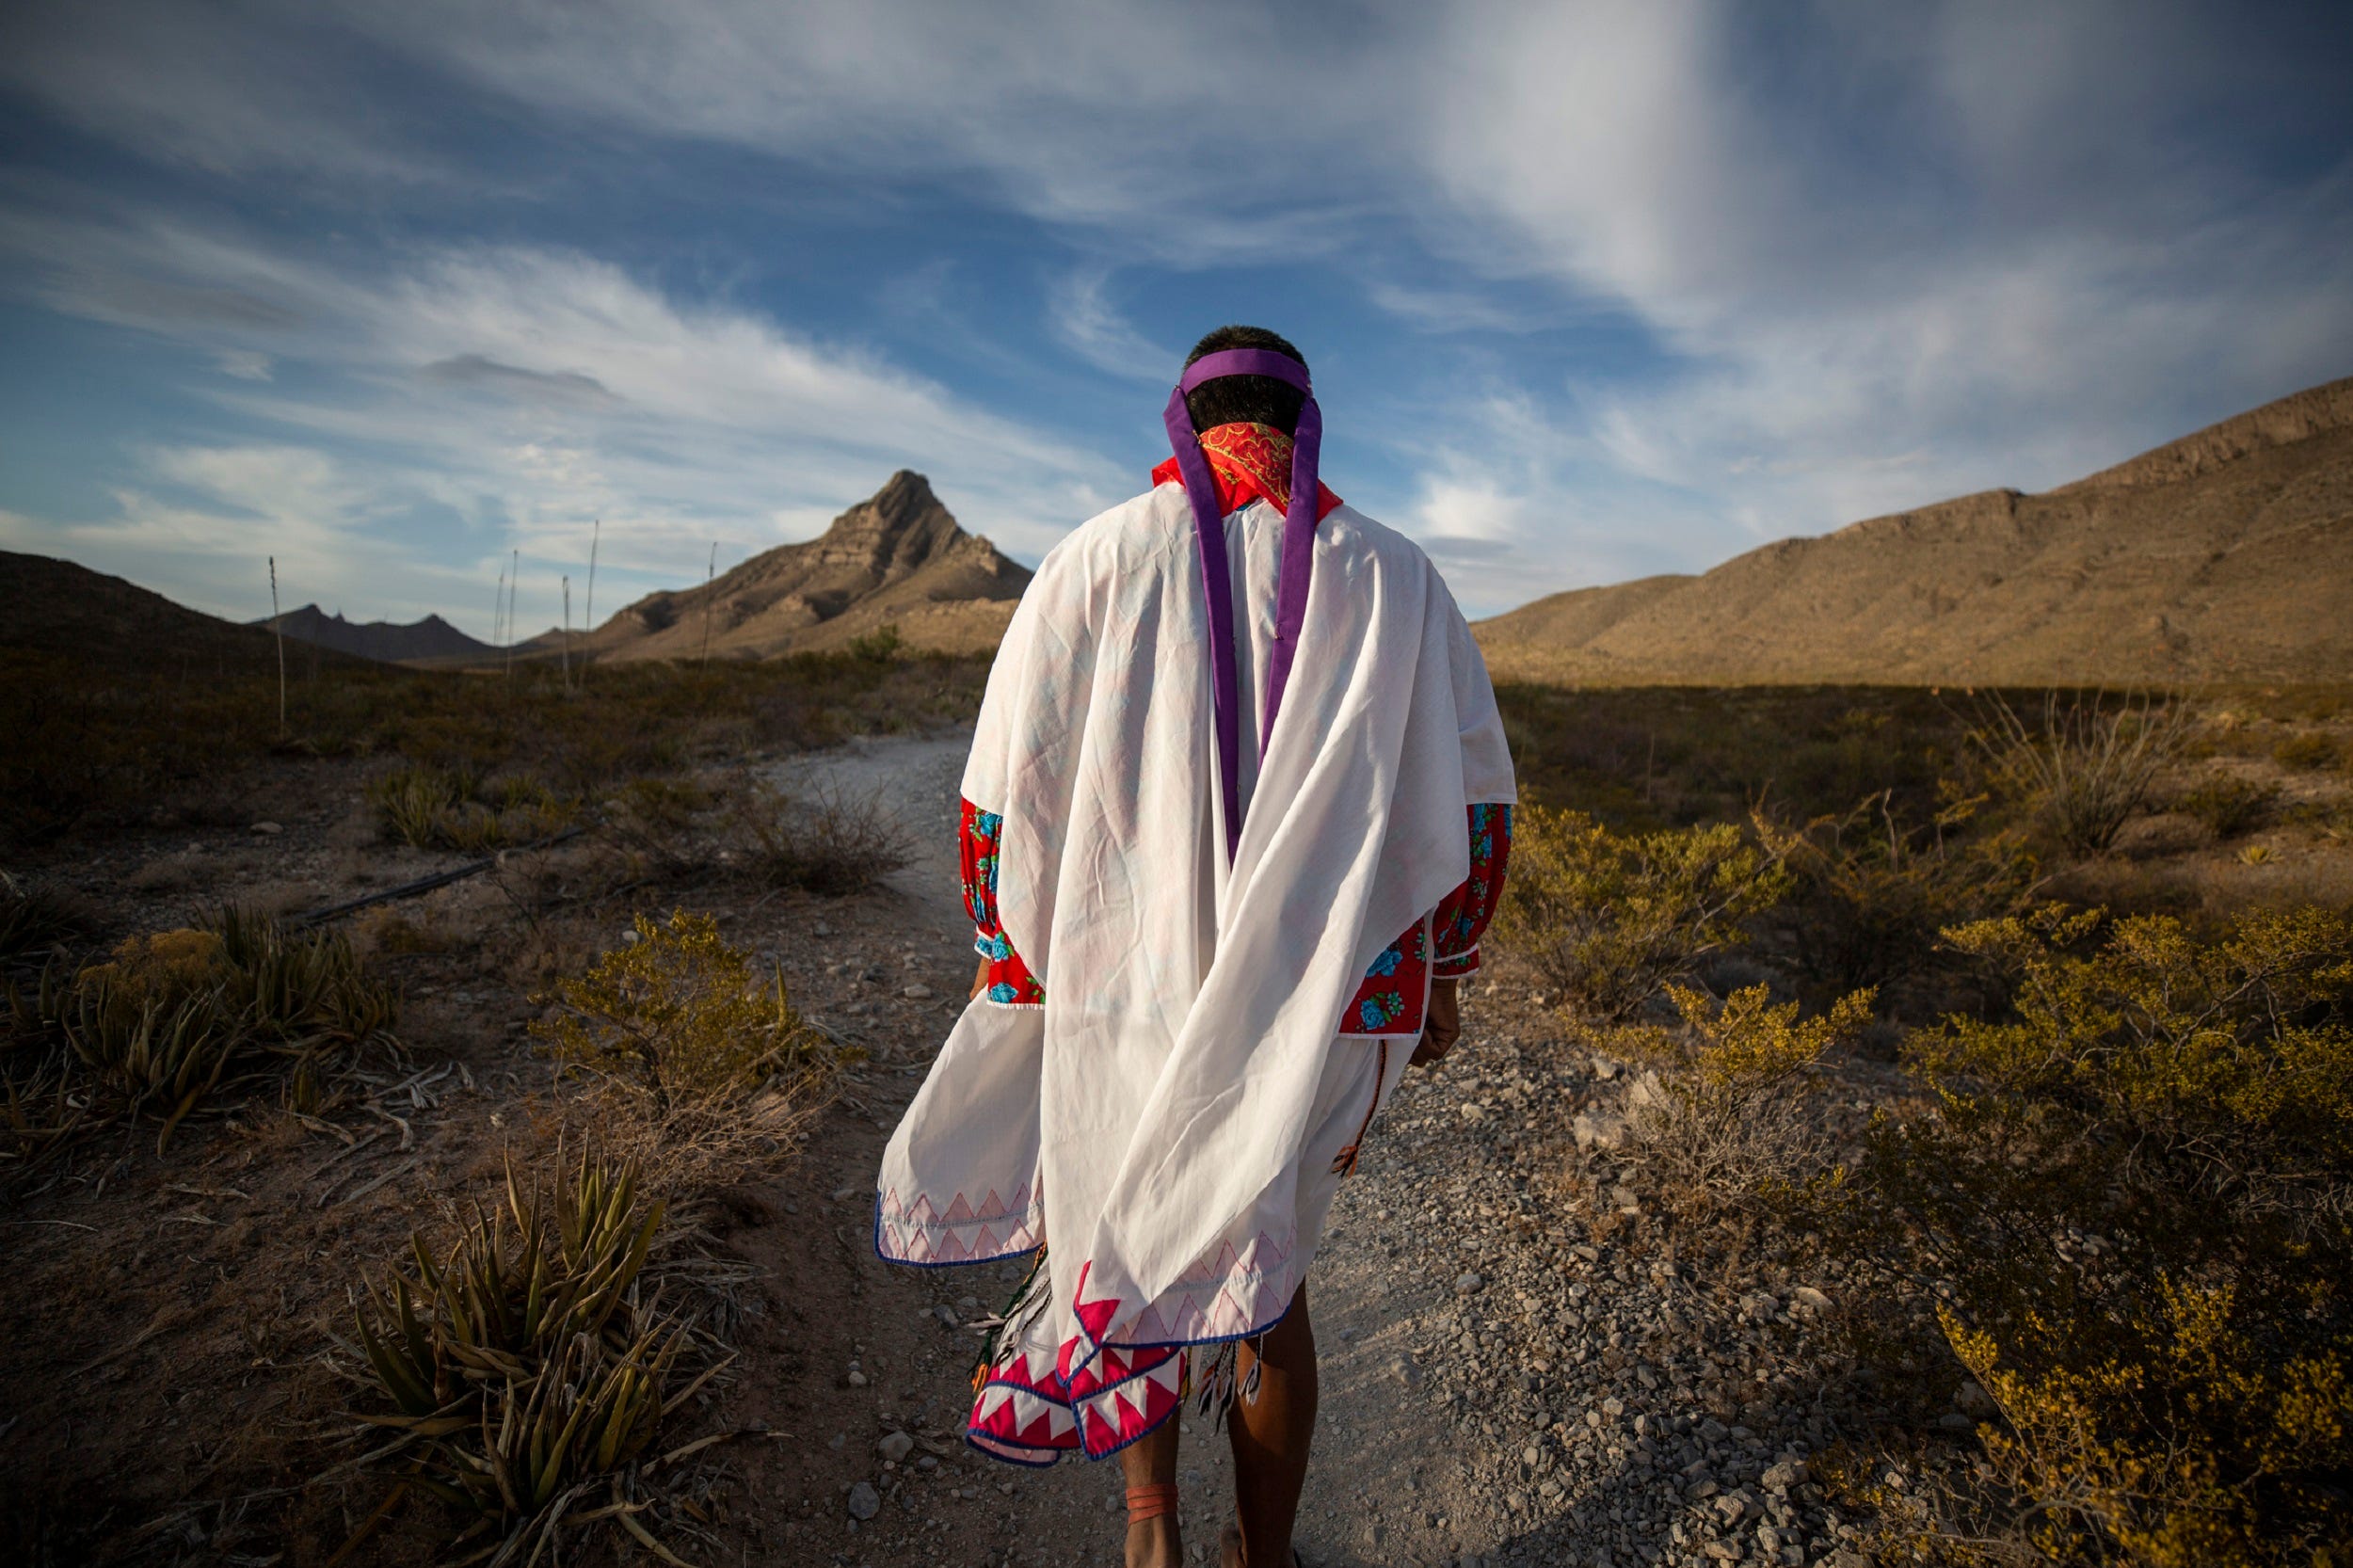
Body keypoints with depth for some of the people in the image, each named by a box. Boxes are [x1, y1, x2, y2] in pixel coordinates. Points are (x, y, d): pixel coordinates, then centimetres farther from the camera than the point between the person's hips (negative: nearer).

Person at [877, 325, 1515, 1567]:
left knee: (1128, 1235, 27)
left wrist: (1016, 973, 6)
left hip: (1129, 993, -1)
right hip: (1321, 1009, 2)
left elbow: (1003, 806, -8)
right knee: (1266, 1276, 23)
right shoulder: (1395, 578, 0)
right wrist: (1438, 971, 14)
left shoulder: (1095, 560, -6)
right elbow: (1472, 805, 2)